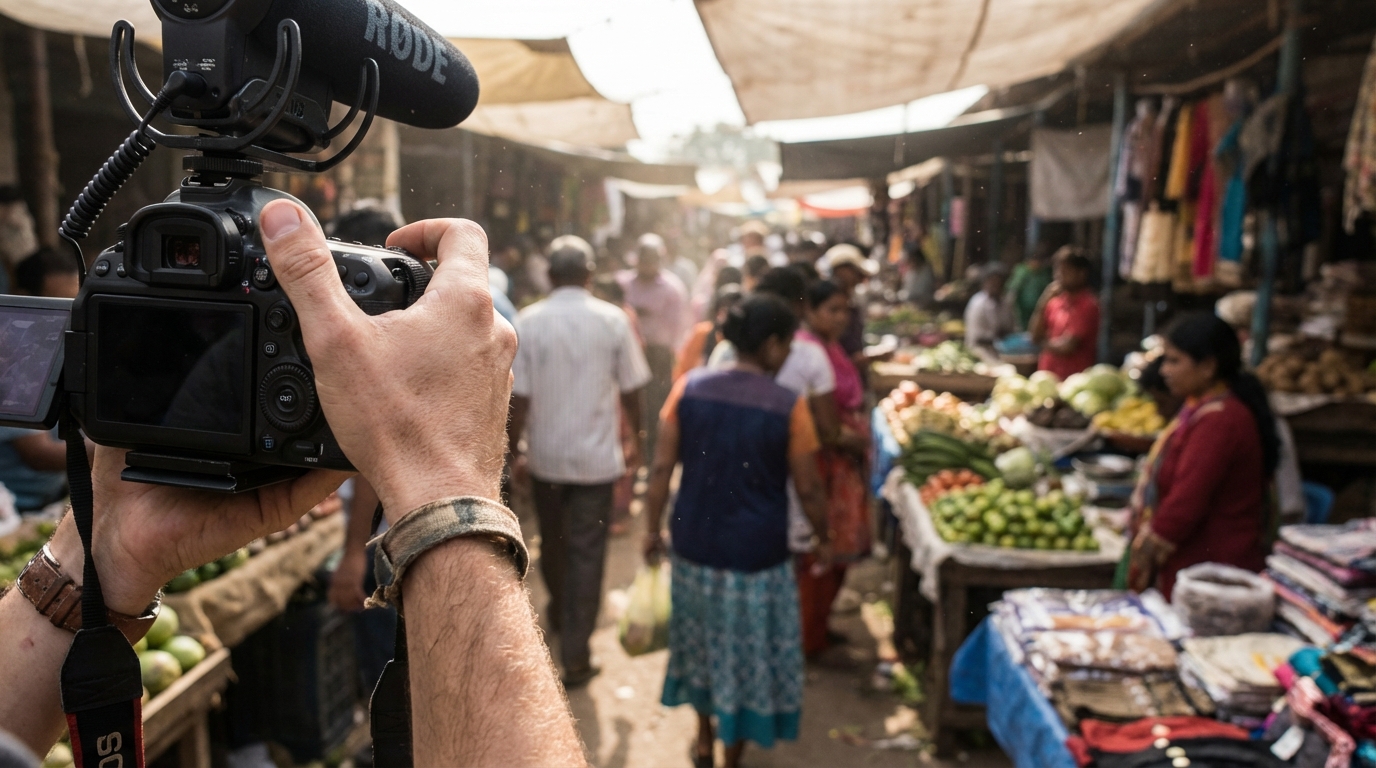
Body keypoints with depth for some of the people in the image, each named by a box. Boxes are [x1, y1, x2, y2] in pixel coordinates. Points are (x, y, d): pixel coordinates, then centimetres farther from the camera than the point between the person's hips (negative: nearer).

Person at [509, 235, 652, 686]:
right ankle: (575, 657, 9)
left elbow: (519, 396, -10)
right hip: (596, 456, -1)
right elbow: (631, 391, -3)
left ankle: (559, 614, 47)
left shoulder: (528, 322, -9)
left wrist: (514, 450, 3)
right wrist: (636, 441, 11)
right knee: (586, 553, 6)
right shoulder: (613, 320, -9)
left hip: (546, 455, 2)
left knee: (553, 542, 23)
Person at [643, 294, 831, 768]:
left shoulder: (689, 388, -7)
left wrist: (653, 529, 9)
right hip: (755, 553, -4)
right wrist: (823, 539, 10)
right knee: (749, 655, 16)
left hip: (694, 543, 4)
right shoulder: (788, 406, -15)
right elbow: (808, 489, -7)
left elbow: (662, 468, -3)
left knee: (703, 640, 25)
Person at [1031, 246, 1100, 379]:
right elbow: (1035, 336, 5)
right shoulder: (1055, 299, 7)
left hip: (1072, 380, -6)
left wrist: (1045, 342, 1)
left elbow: (1066, 346, -18)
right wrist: (1043, 304, -5)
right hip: (1047, 375, 6)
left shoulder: (1087, 305, -14)